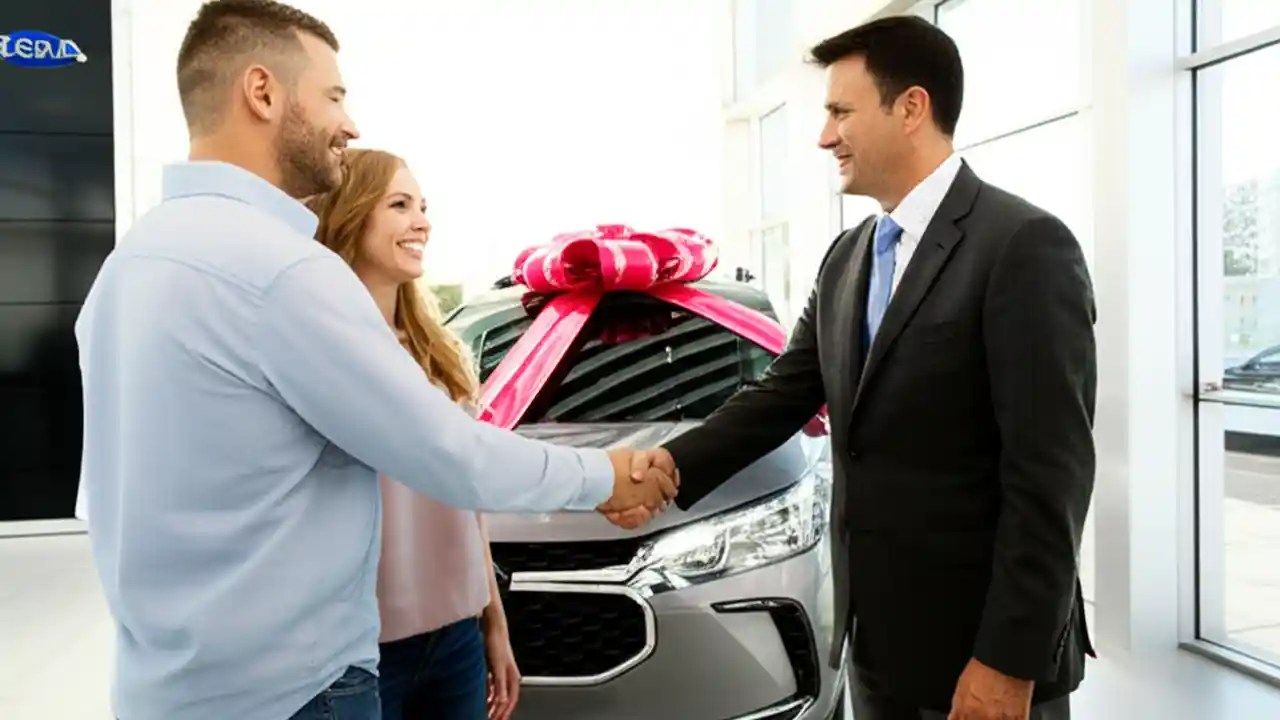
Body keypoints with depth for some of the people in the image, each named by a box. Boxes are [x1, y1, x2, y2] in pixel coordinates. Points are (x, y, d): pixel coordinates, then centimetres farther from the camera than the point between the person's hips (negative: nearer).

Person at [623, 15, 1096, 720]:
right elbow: (785, 392, 7)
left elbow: (1051, 471, -18)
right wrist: (675, 462, -8)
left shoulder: (1024, 245, -15)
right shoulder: (846, 258, 9)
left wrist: (1009, 662, -18)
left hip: (981, 640, -7)